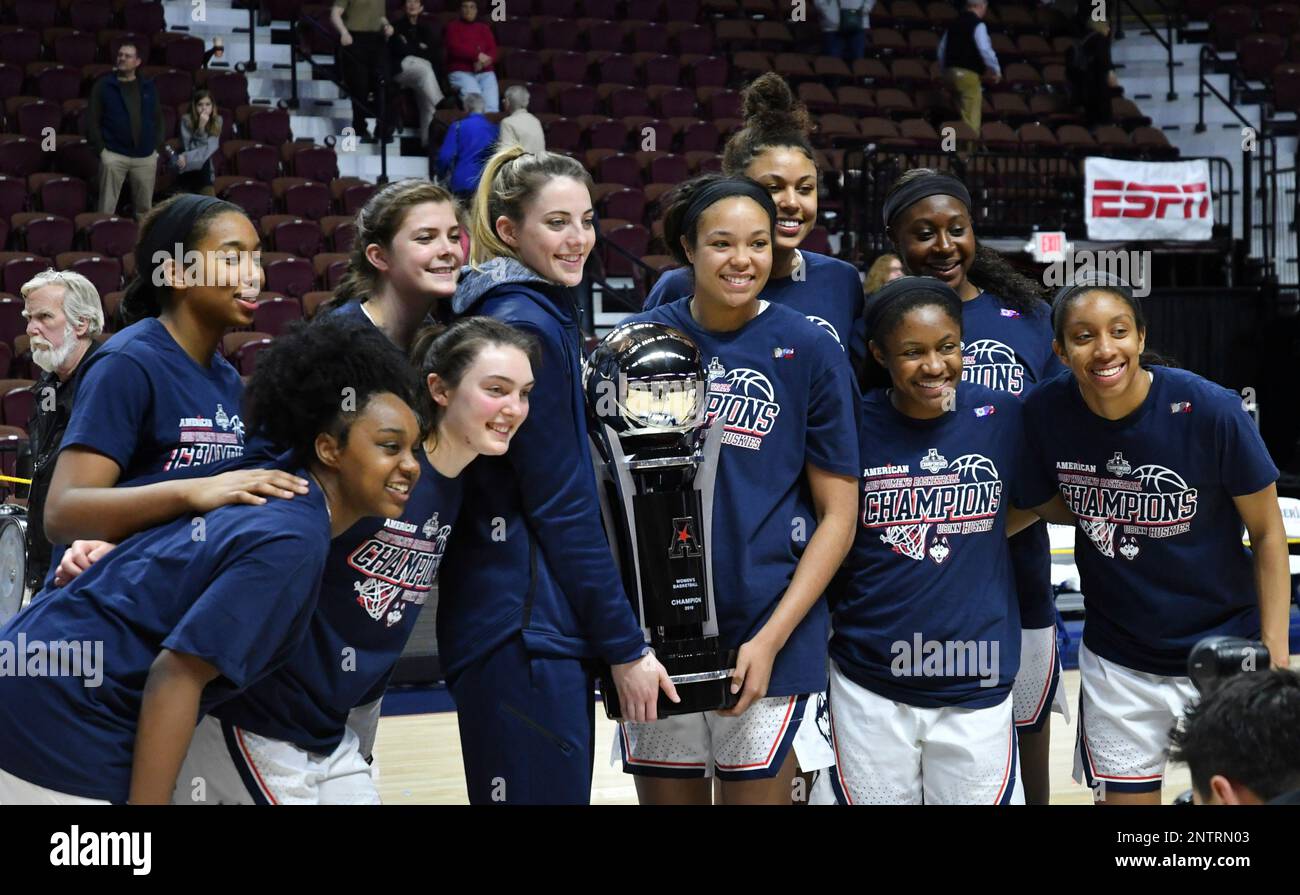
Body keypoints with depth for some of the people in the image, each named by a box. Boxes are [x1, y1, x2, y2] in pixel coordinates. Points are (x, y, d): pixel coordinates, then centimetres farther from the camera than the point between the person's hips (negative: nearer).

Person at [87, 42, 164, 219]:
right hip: (114, 156, -3)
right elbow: (92, 120, 0)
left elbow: (158, 119, 15)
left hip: (145, 158, 3)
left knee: (144, 208, 8)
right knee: (107, 208, -3)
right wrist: (100, 148, -8)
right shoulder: (104, 86, 1)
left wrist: (156, 147, 5)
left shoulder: (148, 88, 10)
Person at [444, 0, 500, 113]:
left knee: (492, 107, -25)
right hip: (461, 72, -3)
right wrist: (477, 55, -14)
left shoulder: (484, 28, 23)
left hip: (485, 72, 3)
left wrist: (483, 61, -13)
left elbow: (493, 50, 10)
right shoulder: (453, 26, 14)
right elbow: (455, 48, -2)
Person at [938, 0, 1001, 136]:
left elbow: (942, 49, 18)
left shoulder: (955, 23, 13)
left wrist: (945, 69, 27)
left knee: (961, 114, 15)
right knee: (971, 117, -5)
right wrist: (996, 70, -5)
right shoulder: (978, 25, -10)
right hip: (968, 74, -7)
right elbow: (986, 50, -17)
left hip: (950, 70, 7)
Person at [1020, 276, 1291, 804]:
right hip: (1117, 660, 2)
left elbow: (1267, 533, -9)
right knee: (1124, 796, 11)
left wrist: (1275, 656, -11)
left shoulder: (1211, 412, -19)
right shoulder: (1045, 413, -12)